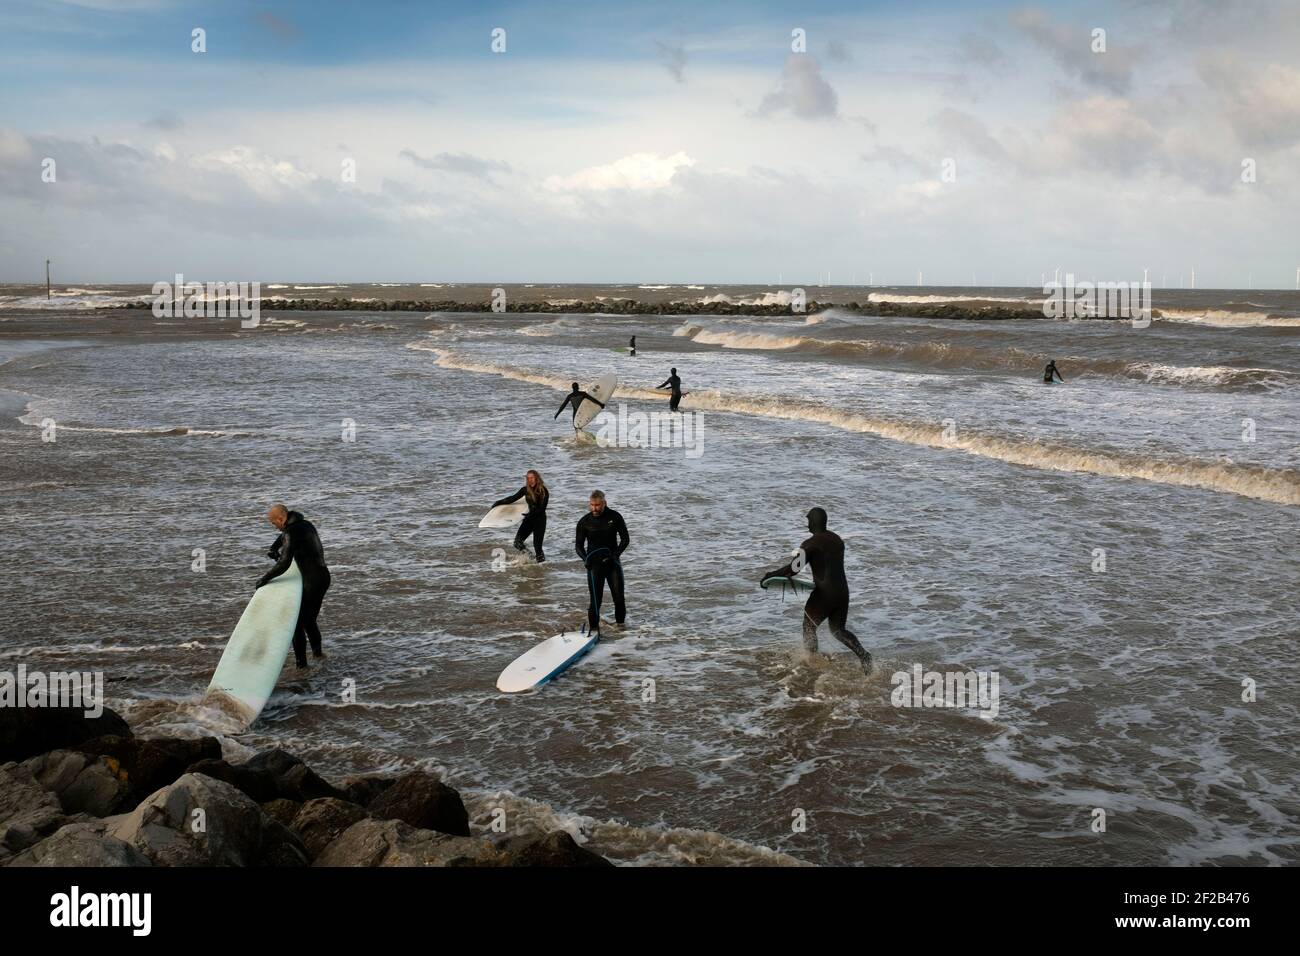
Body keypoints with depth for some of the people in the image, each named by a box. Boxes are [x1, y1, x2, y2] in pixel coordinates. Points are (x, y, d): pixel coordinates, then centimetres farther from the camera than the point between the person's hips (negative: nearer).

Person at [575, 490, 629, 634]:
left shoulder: (615, 517, -3)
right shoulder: (584, 522, -3)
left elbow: (625, 539, 1)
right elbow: (579, 546, 2)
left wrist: (615, 555, -14)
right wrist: (586, 559, -18)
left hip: (612, 562, 1)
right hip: (594, 564, -1)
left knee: (619, 595, 2)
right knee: (595, 597, -7)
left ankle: (621, 621, 25)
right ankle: (593, 627, 3)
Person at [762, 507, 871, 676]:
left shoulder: (810, 544, -12)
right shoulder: (837, 540, 11)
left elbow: (793, 568, -17)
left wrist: (771, 575, -5)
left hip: (824, 594, -7)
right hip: (843, 591, 7)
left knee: (809, 627, 14)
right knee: (838, 630, 19)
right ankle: (863, 655, -3)